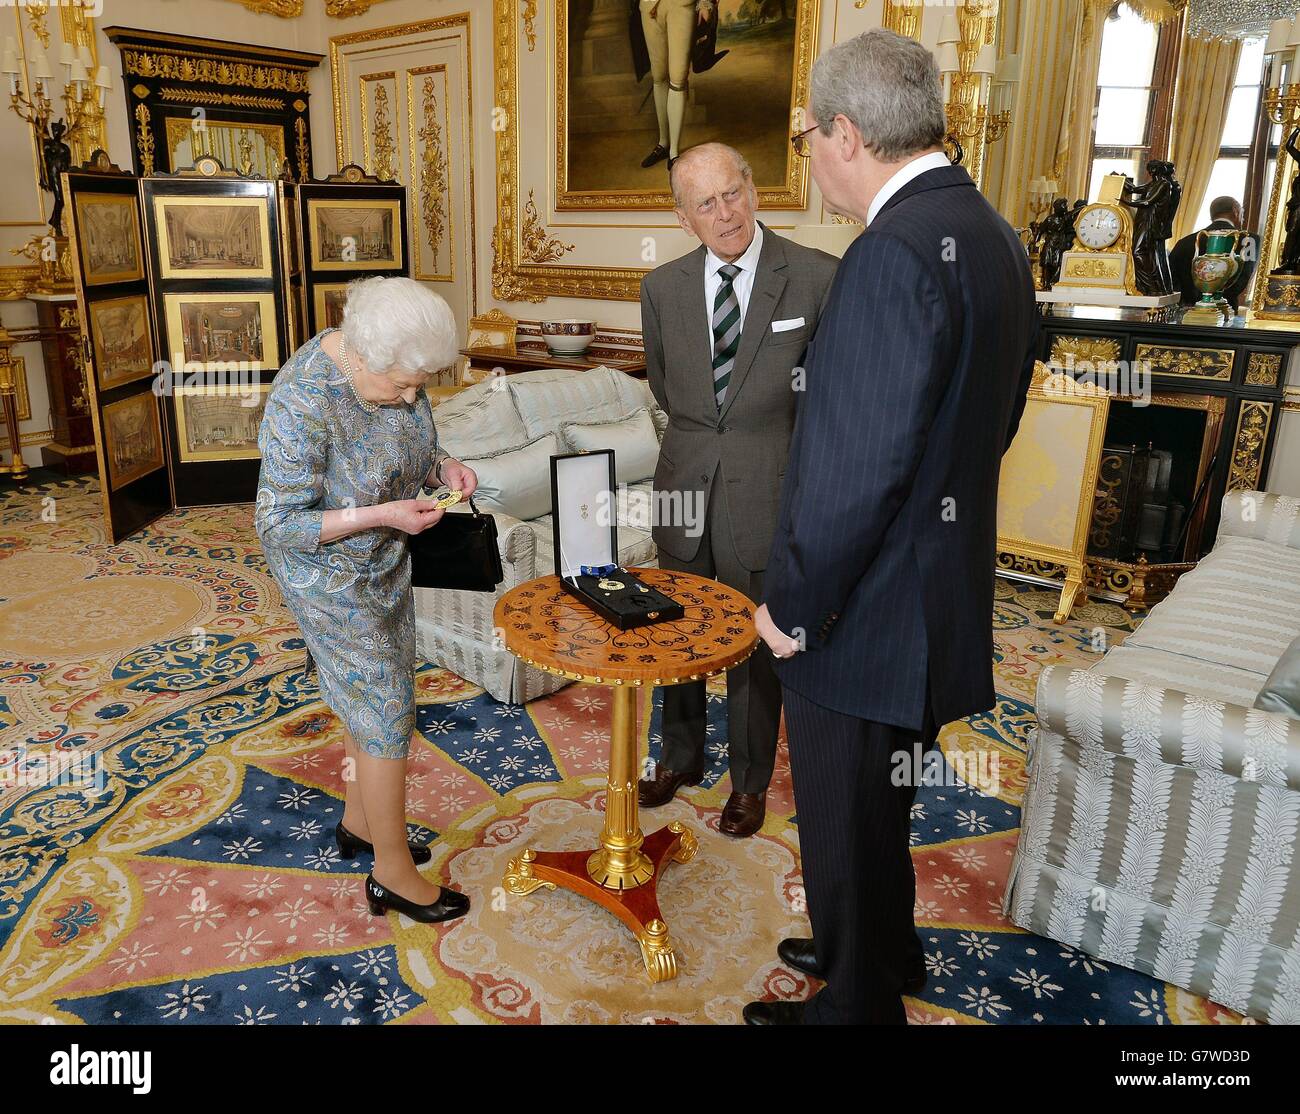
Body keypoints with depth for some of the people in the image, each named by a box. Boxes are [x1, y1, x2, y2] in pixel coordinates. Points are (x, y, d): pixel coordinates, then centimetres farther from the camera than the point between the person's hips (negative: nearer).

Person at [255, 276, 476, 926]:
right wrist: (382, 515, -29)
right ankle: (394, 875, 15)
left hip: (384, 561, 8)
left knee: (373, 695, 20)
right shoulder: (301, 405, -30)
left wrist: (441, 468, -10)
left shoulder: (390, 369, -7)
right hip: (330, 574, -8)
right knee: (387, 714, -2)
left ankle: (359, 821, 41)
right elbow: (280, 525, -24)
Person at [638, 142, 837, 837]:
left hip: (766, 493, -3)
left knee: (756, 642, 10)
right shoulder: (662, 288, 1)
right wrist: (701, 436, 13)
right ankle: (681, 756, 40)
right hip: (684, 488, 4)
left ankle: (750, 781, 32)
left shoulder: (817, 278, -10)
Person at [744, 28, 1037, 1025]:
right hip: (940, 595, 9)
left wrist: (793, 605, -15)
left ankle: (856, 1001, 36)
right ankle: (885, 954, 50)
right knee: (876, 808, 28)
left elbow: (858, 466, -27)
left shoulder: (895, 252, -24)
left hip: (867, 611, -9)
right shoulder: (993, 238, 7)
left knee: (847, 822, 12)